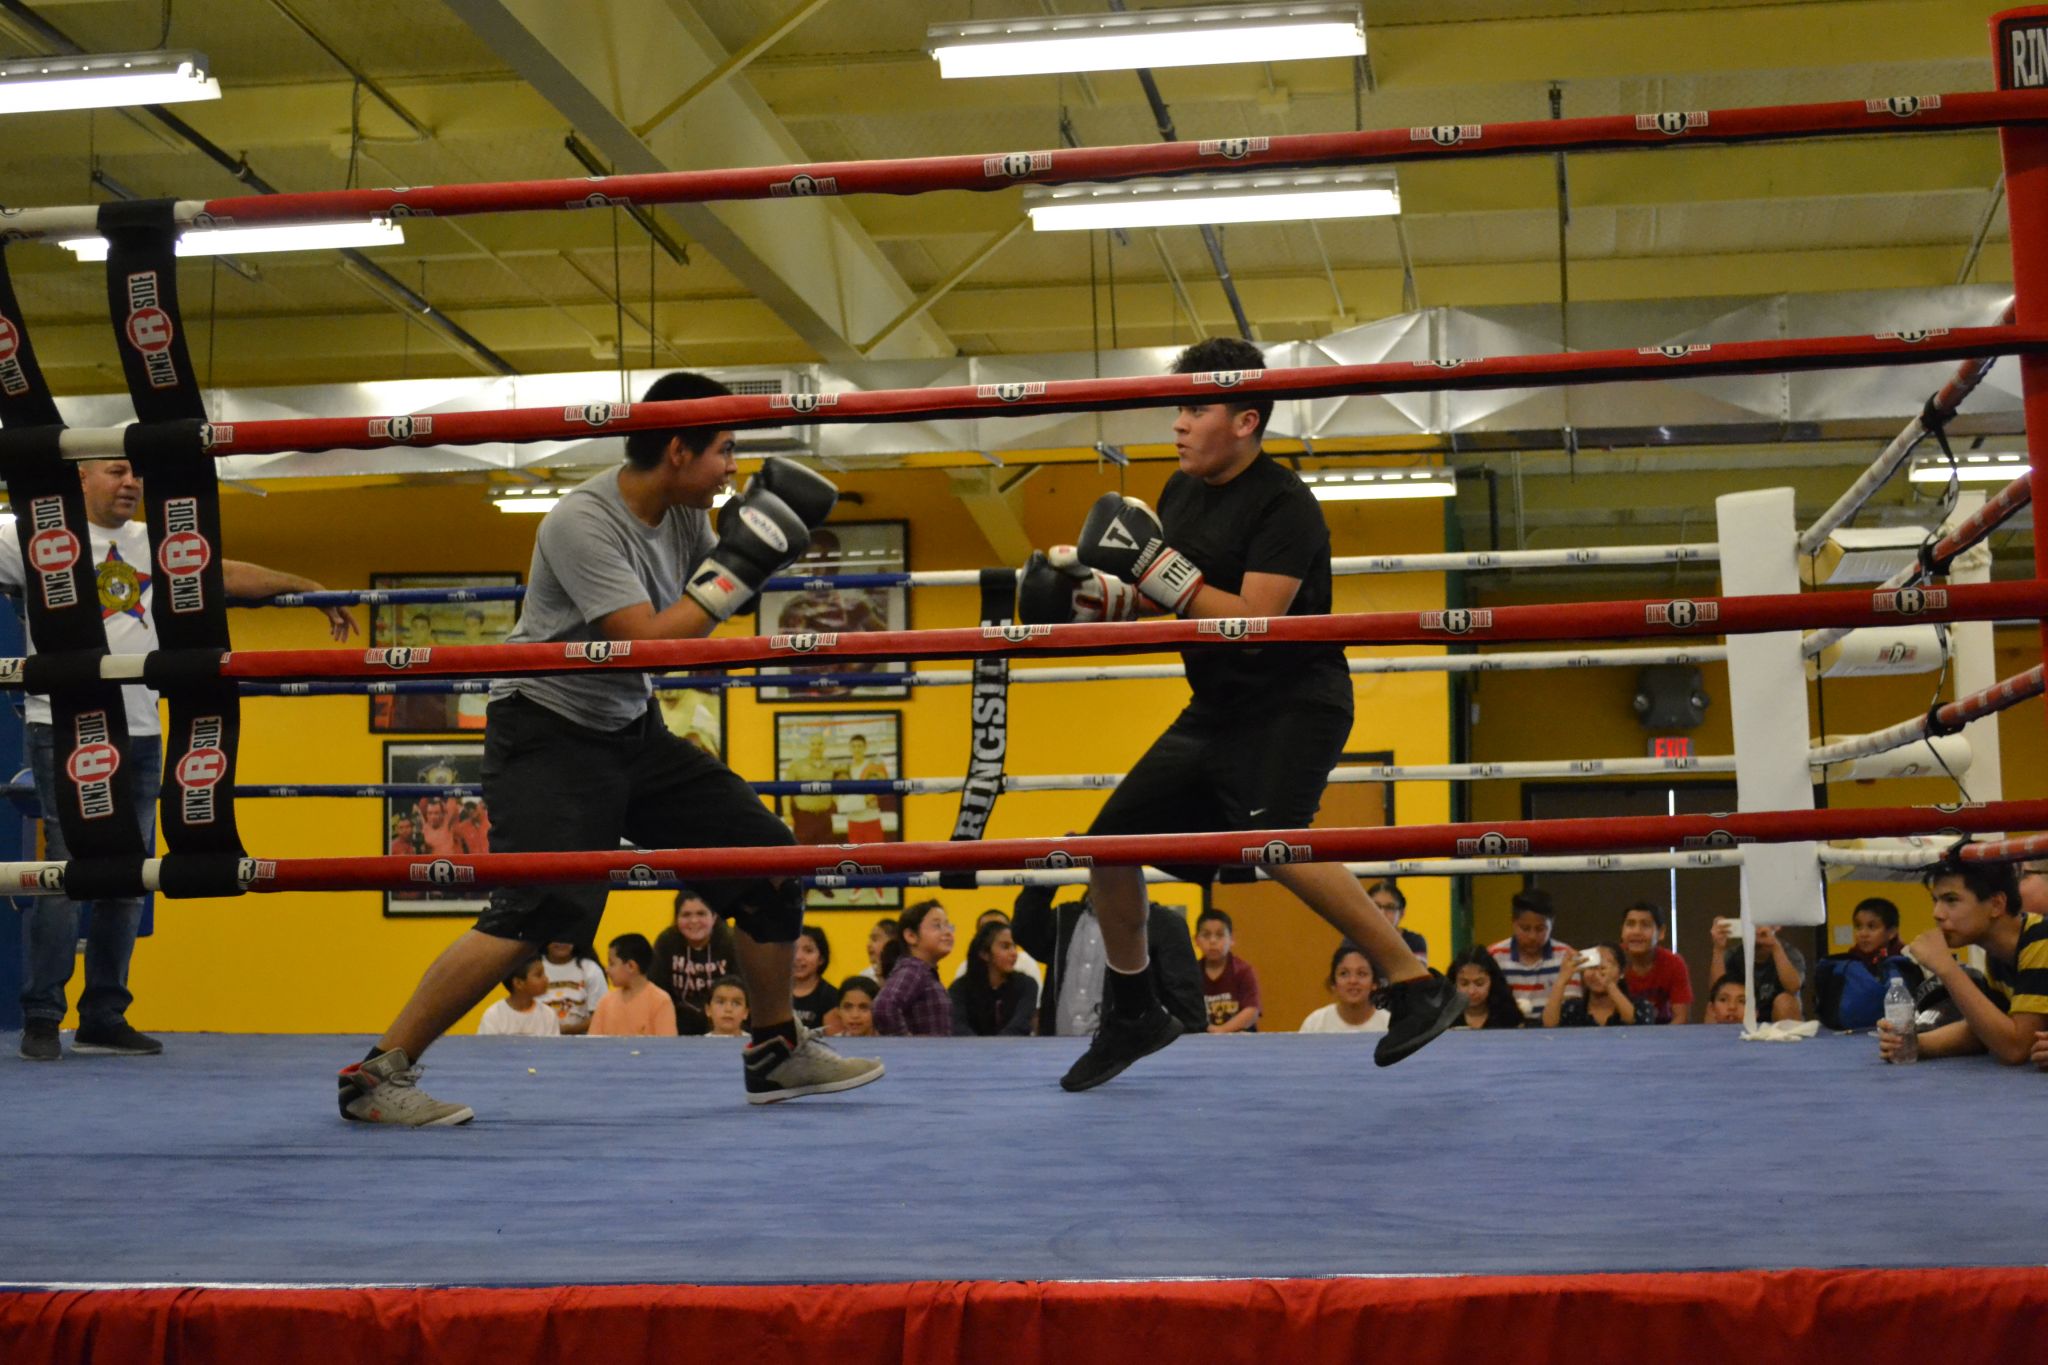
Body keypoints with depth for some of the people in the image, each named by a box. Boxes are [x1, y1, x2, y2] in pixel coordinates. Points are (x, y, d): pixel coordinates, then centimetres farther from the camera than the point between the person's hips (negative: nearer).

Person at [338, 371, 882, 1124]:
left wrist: (768, 526, 1)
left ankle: (776, 1053, 18)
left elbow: (709, 608, 18)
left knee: (769, 859, 4)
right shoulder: (583, 522, -22)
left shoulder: (682, 511, 1)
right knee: (535, 910, -25)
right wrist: (734, 565, -22)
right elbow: (649, 643, -28)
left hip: (633, 730, 8)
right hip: (549, 730, -8)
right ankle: (377, 1074, -16)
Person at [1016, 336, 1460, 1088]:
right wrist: (1091, 591, 2)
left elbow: (1253, 623, -28)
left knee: (1273, 841, -32)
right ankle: (1134, 1015, 25)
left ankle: (1417, 988, -22)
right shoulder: (1181, 490, 7)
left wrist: (1157, 567, -29)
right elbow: (1156, 594, 21)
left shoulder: (1284, 505, -18)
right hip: (1216, 710, 9)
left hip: (1294, 706, -9)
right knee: (1110, 841, 7)